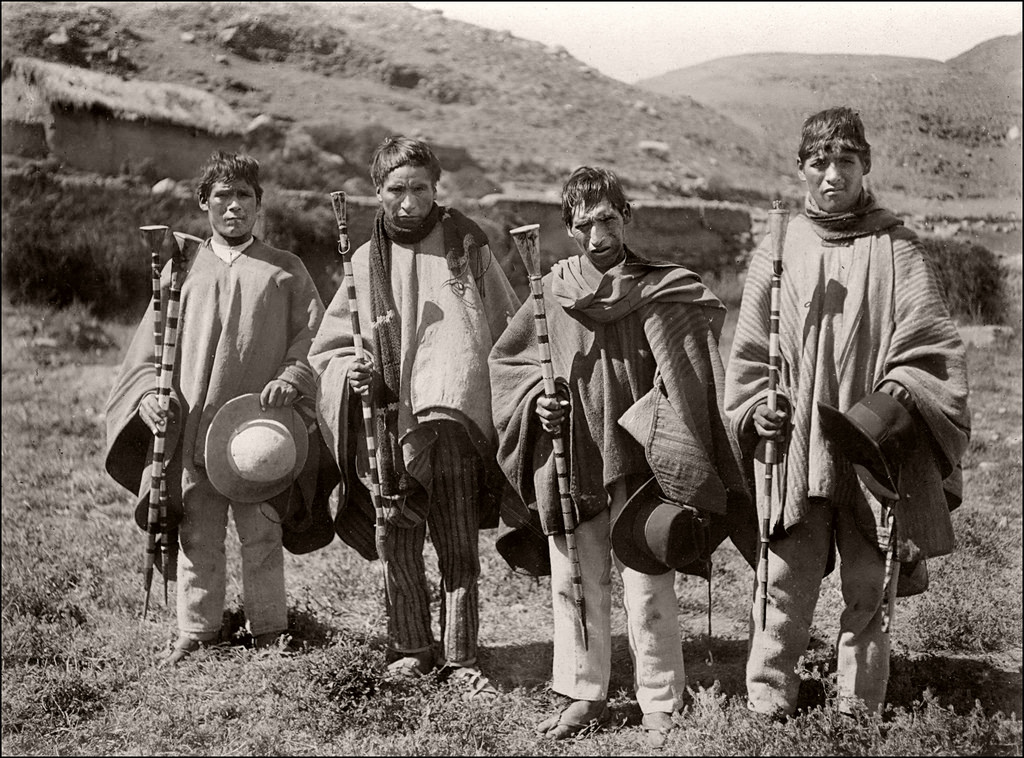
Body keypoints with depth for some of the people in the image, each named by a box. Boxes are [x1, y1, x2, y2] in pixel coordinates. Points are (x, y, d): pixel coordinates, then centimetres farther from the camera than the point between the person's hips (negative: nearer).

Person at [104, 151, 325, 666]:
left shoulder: (286, 271, 11)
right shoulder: (181, 271, 14)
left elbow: (314, 336, 4)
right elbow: (149, 344, 12)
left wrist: (291, 378, -13)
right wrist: (149, 392, -5)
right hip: (193, 428, 1)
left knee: (262, 535, 3)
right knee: (198, 537, 5)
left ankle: (268, 630, 14)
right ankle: (196, 633, 15)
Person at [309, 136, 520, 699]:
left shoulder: (468, 247, 7)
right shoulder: (366, 261, 10)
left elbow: (509, 332, 11)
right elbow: (327, 347, 13)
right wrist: (350, 371, -8)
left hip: (455, 424, -1)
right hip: (389, 426, 1)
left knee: (460, 551, 0)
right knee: (400, 548, 6)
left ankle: (460, 659, 12)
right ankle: (410, 650, 23)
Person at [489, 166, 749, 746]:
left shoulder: (663, 291, -2)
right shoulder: (552, 291, 5)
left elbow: (688, 372, -7)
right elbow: (506, 361, 13)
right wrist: (536, 401, -4)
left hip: (638, 459, -3)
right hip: (570, 463, 3)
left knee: (648, 585, -1)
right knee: (575, 583, 12)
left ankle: (662, 707, 12)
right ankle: (585, 694, 27)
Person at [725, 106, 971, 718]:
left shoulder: (896, 249, 4)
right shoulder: (778, 251, 8)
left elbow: (931, 341, -1)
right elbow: (750, 348, 11)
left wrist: (898, 397, -16)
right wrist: (758, 408, -4)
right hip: (795, 448, 1)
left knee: (868, 586, 6)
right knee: (787, 582, 0)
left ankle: (860, 711, 19)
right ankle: (767, 703, 12)